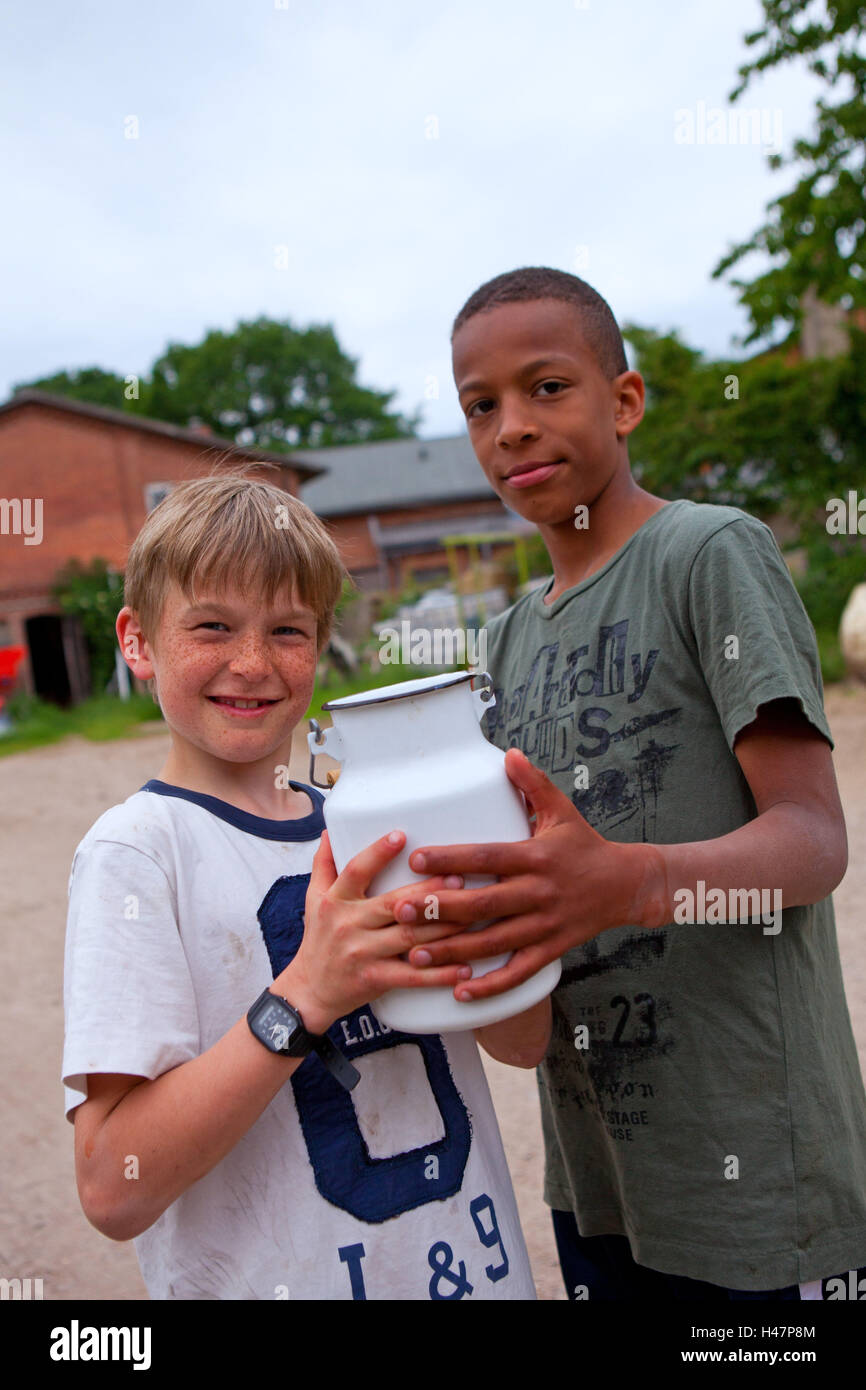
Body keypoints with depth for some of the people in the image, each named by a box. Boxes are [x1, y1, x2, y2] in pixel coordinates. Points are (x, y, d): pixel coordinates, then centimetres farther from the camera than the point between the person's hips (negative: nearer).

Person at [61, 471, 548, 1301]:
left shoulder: (368, 824, -1)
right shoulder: (137, 850, -16)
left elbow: (525, 1042, 0)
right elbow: (113, 1189, -21)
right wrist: (306, 997, -30)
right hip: (280, 1277, -4)